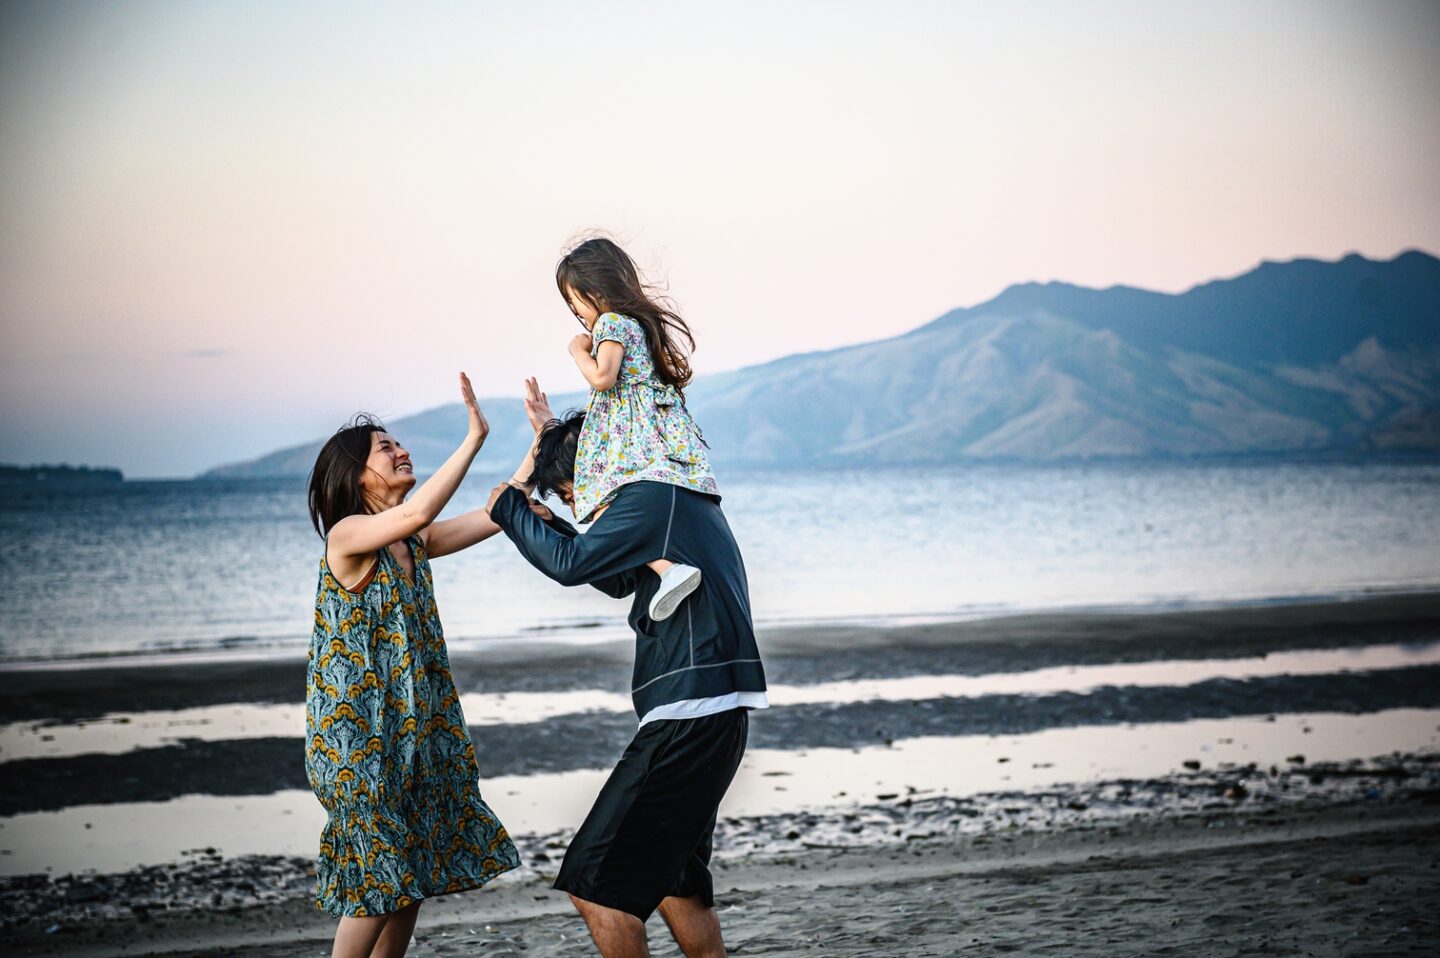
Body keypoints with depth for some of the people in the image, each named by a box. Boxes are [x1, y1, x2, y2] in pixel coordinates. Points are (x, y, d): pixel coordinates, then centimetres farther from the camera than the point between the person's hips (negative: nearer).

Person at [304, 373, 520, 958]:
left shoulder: (413, 543, 9)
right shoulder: (348, 535, -14)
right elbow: (416, 513, -33)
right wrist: (474, 437, -31)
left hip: (411, 728, 8)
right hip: (355, 730, -8)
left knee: (413, 875, 10)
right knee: (380, 877, -5)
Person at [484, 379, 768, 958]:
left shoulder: (650, 498, -10)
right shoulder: (686, 499, 21)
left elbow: (570, 563, -17)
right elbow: (617, 580, 32)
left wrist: (511, 506, -1)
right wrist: (543, 524, 28)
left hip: (689, 714, -11)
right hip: (714, 717, 11)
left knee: (594, 880, -8)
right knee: (669, 877, 22)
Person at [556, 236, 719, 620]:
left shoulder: (610, 322, -4)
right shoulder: (642, 321, 23)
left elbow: (602, 377, -15)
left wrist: (579, 351, 3)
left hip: (633, 437, -10)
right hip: (664, 427, 10)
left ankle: (670, 569, -39)